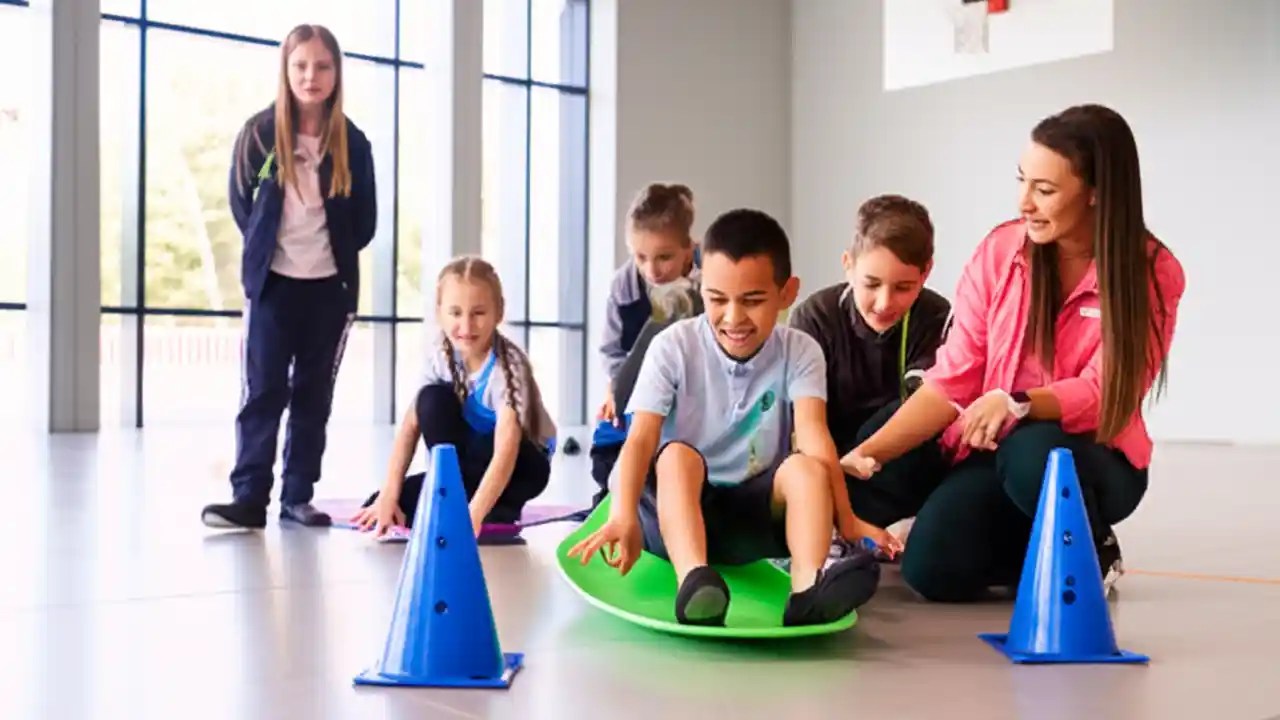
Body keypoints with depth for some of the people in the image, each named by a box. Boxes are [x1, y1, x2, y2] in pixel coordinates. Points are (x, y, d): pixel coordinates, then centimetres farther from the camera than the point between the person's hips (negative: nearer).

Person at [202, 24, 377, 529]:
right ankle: (249, 497, -3)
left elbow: (365, 222, 5)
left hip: (331, 285, 1)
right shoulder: (260, 132, -1)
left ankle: (298, 496, 13)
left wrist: (333, 253, 1)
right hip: (272, 282, -1)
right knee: (263, 390, -4)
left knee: (314, 393, 6)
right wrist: (264, 246, 3)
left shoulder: (352, 142, 1)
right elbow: (240, 200, 8)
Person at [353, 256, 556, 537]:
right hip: (468, 459, 5)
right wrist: (388, 497, -22)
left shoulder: (509, 366, -31)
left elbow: (506, 451, -40)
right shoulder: (440, 351, -15)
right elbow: (412, 424, -14)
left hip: (524, 465, -5)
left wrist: (474, 514, -52)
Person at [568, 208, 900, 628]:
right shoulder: (674, 346, -11)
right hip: (677, 509, -1)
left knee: (805, 467, -26)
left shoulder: (800, 353, -6)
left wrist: (846, 521, -36)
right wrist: (624, 517, -39)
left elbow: (813, 436, -21)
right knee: (678, 454, -32)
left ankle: (807, 587, -50)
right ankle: (693, 581, -54)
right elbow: (641, 438, -22)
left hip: (755, 509, 2)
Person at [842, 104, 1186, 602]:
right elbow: (951, 381, -8)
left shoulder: (1152, 273, -12)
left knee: (1033, 453, -37)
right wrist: (865, 456, -20)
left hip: (1095, 459, -2)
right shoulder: (1000, 251, -6)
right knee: (932, 569, -23)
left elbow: (1102, 392, -17)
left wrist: (1016, 405, -38)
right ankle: (1030, 546, 13)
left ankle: (1092, 553, -2)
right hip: (993, 450, 2)